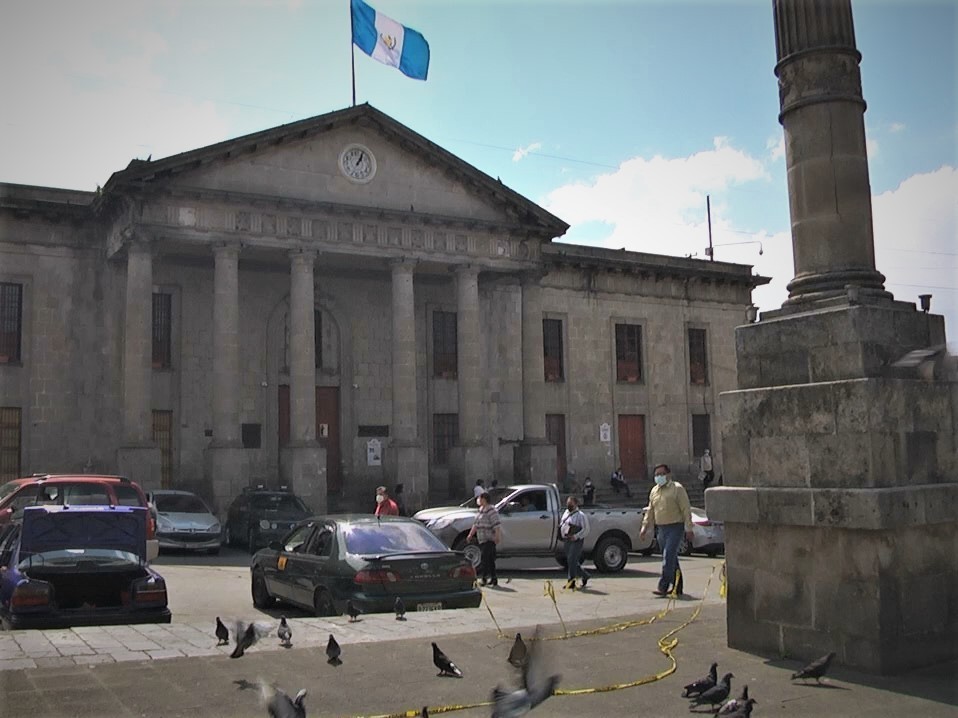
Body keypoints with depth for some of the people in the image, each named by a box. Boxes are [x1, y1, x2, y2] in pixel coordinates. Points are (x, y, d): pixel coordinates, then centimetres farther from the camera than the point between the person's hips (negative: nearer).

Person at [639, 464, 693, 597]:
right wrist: (645, 527, 12)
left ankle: (663, 587, -16)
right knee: (672, 559, 12)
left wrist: (688, 528, -12)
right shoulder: (654, 491, 15)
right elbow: (650, 511, 20)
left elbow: (686, 509, -8)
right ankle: (677, 588, 19)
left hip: (675, 527, -7)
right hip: (660, 528, 7)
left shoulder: (677, 488, -5)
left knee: (668, 557, -15)